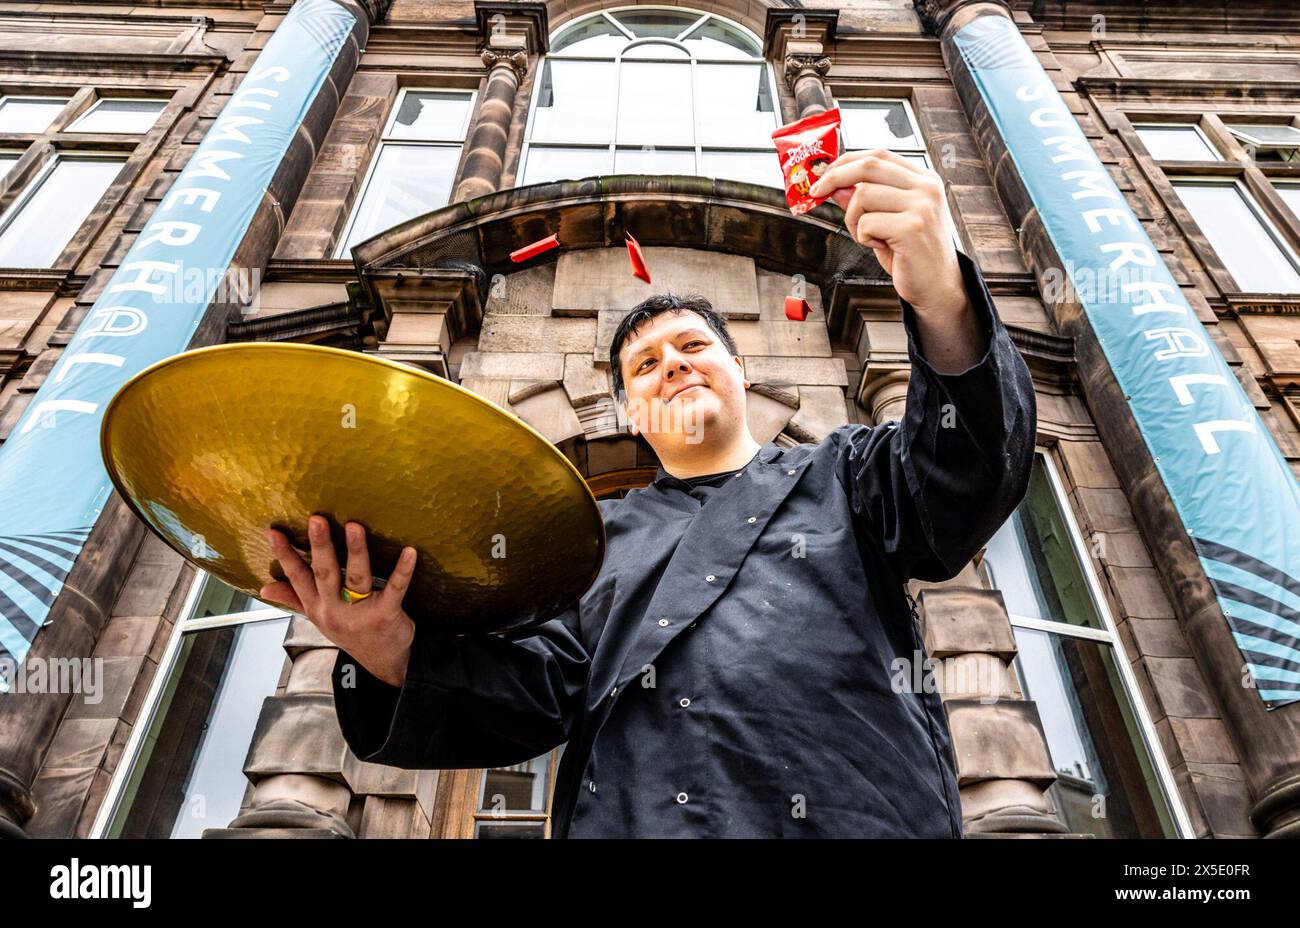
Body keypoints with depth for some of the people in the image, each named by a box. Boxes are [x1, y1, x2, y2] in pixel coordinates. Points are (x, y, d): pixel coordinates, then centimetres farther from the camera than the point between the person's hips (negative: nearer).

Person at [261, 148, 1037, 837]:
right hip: (624, 821, 2)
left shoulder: (841, 477, 15)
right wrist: (399, 660, -9)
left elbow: (961, 482, -2)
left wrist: (944, 304, -21)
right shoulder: (597, 537, 20)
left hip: (851, 816, -1)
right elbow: (542, 685, 11)